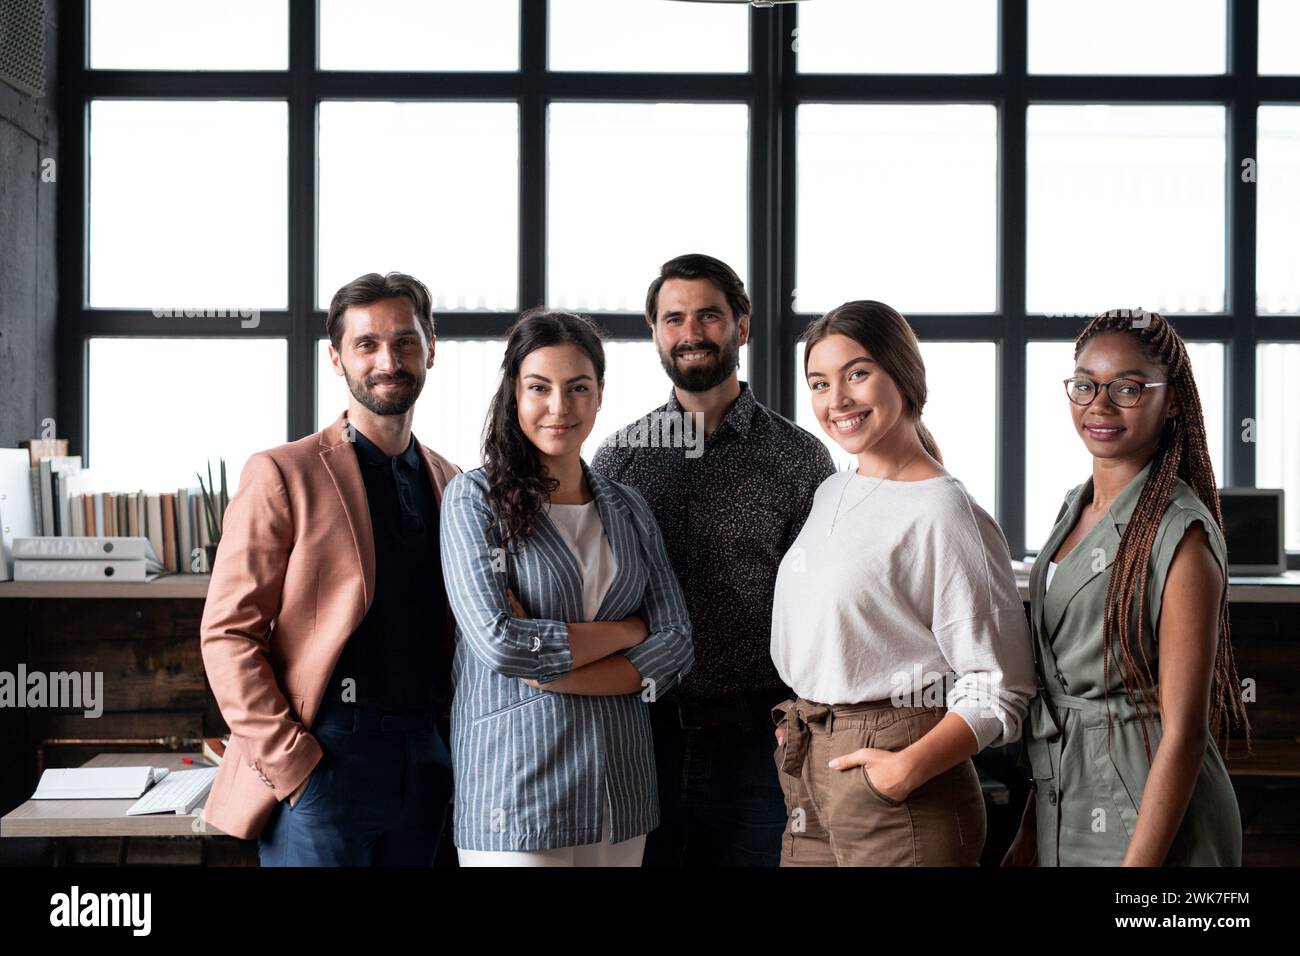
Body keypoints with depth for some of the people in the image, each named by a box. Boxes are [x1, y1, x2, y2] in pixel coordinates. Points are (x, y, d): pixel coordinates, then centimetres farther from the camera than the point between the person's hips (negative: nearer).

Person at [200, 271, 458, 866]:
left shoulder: (447, 481, 13)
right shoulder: (283, 474, -4)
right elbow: (227, 633, -8)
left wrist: (451, 739, 6)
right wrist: (290, 764, -14)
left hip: (424, 764, 5)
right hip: (321, 763, -5)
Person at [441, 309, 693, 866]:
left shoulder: (627, 510, 10)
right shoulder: (475, 497, -4)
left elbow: (674, 648, 1)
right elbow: (497, 643, -16)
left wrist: (547, 668, -13)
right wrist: (627, 631, -6)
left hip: (620, 792, 4)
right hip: (516, 789, -4)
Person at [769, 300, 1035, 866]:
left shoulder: (943, 512, -13)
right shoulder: (831, 495, 12)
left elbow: (998, 691, -14)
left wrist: (909, 767, -23)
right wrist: (800, 732, 10)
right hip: (808, 776, 7)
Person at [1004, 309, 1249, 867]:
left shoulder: (1180, 532, -17)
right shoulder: (1077, 509, 7)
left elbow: (1183, 730, -19)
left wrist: (1138, 863, -23)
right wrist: (1032, 831, 12)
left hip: (1146, 822, -7)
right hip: (1064, 812, 7)